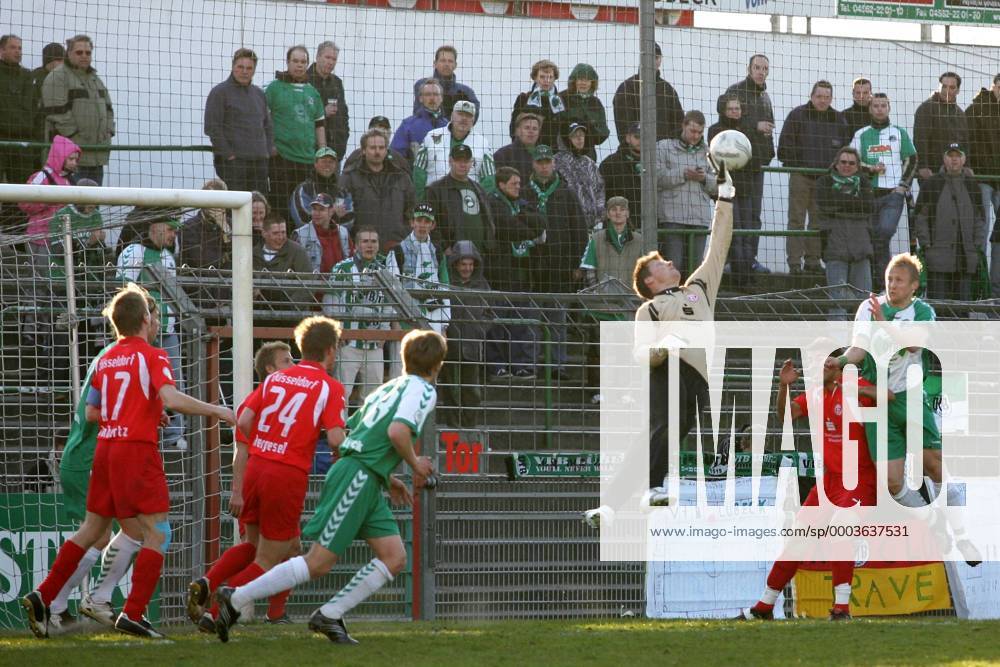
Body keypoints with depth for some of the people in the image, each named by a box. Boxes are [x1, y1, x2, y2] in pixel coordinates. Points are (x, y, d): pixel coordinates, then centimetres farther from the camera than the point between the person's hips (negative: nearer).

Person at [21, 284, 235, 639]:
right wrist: (214, 411, -12)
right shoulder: (152, 356, -7)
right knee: (157, 533, -2)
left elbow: (91, 412, 18)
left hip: (105, 448, 7)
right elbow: (171, 399, -22)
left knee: (92, 530, 16)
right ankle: (132, 615, -11)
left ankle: (42, 597, 10)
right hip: (137, 450, -7)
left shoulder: (106, 359, 13)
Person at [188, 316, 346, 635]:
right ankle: (220, 607, -13)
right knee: (268, 560, 5)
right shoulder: (330, 387, -2)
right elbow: (336, 439, -14)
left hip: (256, 467, 5)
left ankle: (206, 584, 1)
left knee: (253, 545, 24)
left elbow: (243, 421, 3)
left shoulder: (274, 379, 12)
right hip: (290, 476, -5)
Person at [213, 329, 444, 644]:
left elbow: (352, 432, 26)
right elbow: (397, 431, -22)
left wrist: (386, 478, 28)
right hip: (358, 479, -9)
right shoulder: (423, 389, -5)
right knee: (319, 563, -10)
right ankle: (235, 599, -6)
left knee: (395, 558, 3)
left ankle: (329, 615, 1)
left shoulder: (388, 388, 23)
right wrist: (415, 463, -5)